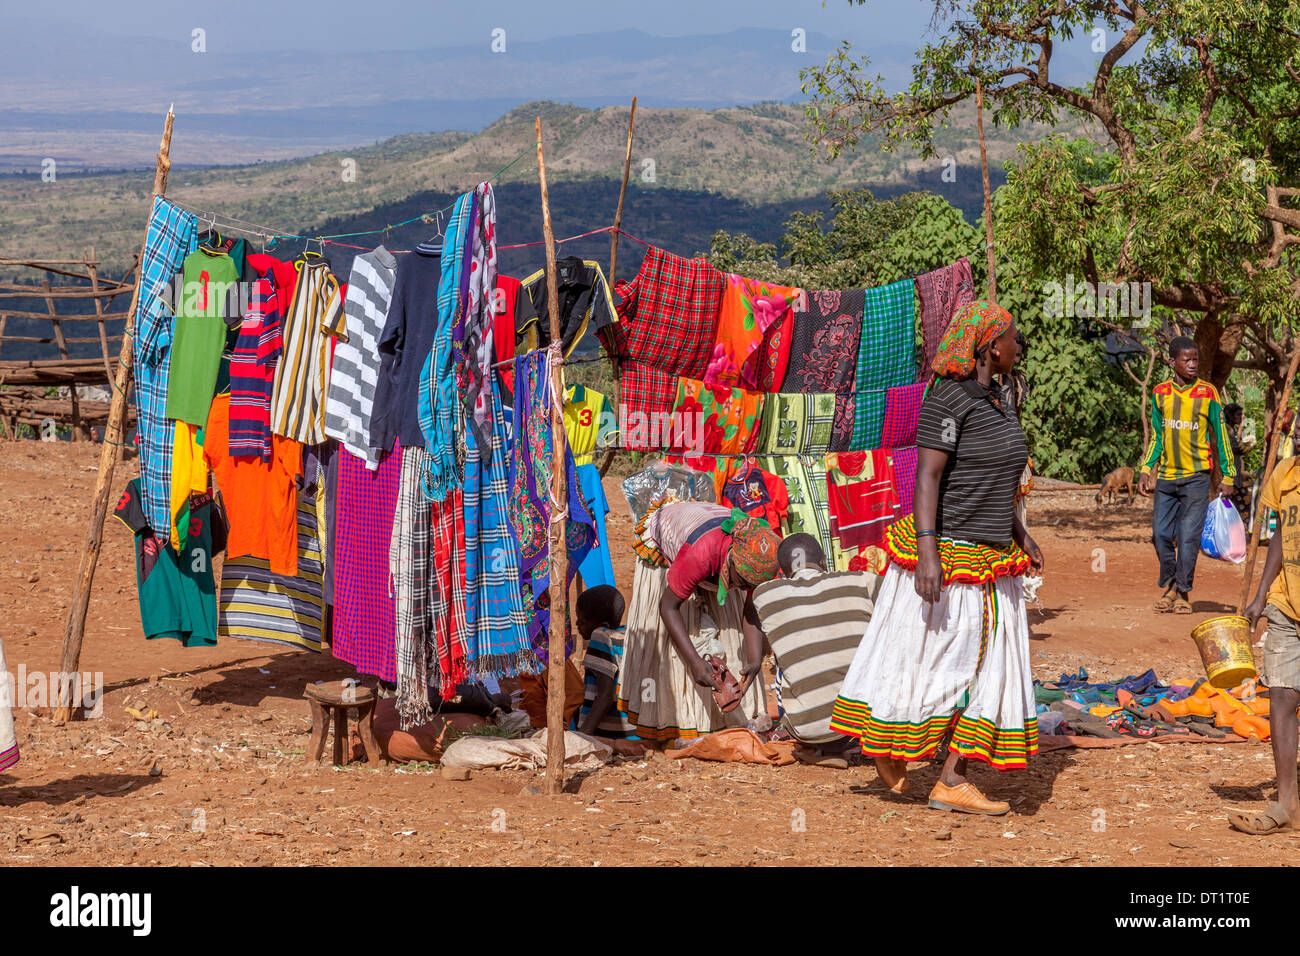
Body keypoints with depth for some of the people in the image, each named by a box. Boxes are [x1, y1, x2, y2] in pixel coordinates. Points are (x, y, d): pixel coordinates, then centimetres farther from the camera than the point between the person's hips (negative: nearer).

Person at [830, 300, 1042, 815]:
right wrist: (928, 555, -27)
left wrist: (1020, 536, 25)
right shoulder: (948, 399, -15)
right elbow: (927, 477, -20)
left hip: (990, 558, 9)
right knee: (926, 659, 2)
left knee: (988, 666, 3)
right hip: (947, 555, -9)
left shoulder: (992, 401, 12)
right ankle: (881, 739, 26)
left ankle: (951, 779, 5)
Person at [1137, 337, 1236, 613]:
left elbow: (1221, 436, 3)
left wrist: (1228, 477, 2)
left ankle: (1183, 592, 6)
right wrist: (1145, 470, 6)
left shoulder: (1208, 394, -2)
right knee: (1161, 534, 2)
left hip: (1196, 476, -3)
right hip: (1165, 476, 3)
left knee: (1188, 536, -5)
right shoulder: (1160, 393, 7)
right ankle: (1169, 586, 20)